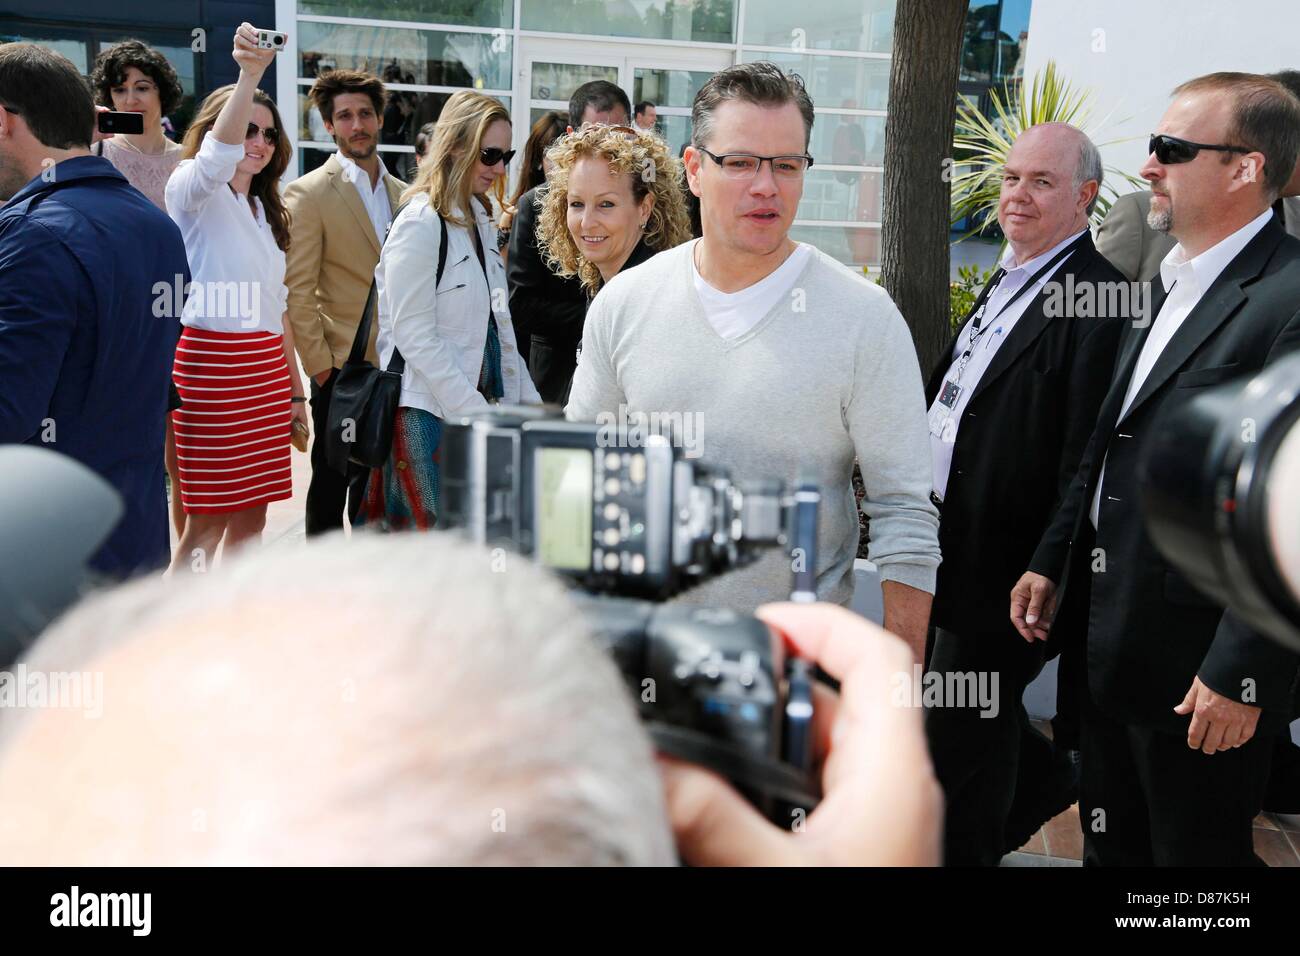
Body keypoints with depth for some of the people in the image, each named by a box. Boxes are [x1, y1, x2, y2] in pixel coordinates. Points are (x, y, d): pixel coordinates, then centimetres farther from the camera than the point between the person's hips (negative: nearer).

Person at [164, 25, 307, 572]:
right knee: (207, 522, -7)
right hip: (212, 364, -7)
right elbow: (217, 154, -27)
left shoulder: (266, 210, 20)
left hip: (267, 370, 7)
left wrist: (295, 388, 18)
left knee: (251, 517, 8)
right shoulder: (194, 189, -2)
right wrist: (248, 75, -42)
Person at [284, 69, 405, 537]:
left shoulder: (401, 193, 12)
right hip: (343, 369, -5)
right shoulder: (308, 193, -6)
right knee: (330, 486, 4)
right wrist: (320, 365, -13)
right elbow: (297, 291, -9)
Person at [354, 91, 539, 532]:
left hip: (480, 404, 8)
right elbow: (414, 336, -16)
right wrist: (476, 412, -17)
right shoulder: (420, 225, -12)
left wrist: (527, 400, 11)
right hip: (429, 414, -8)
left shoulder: (480, 220, 14)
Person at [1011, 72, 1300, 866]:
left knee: (1197, 850, 10)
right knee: (1113, 845, 22)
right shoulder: (1173, 285, 10)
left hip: (1200, 668, -9)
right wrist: (1055, 560, 15)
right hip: (1114, 643, 9)